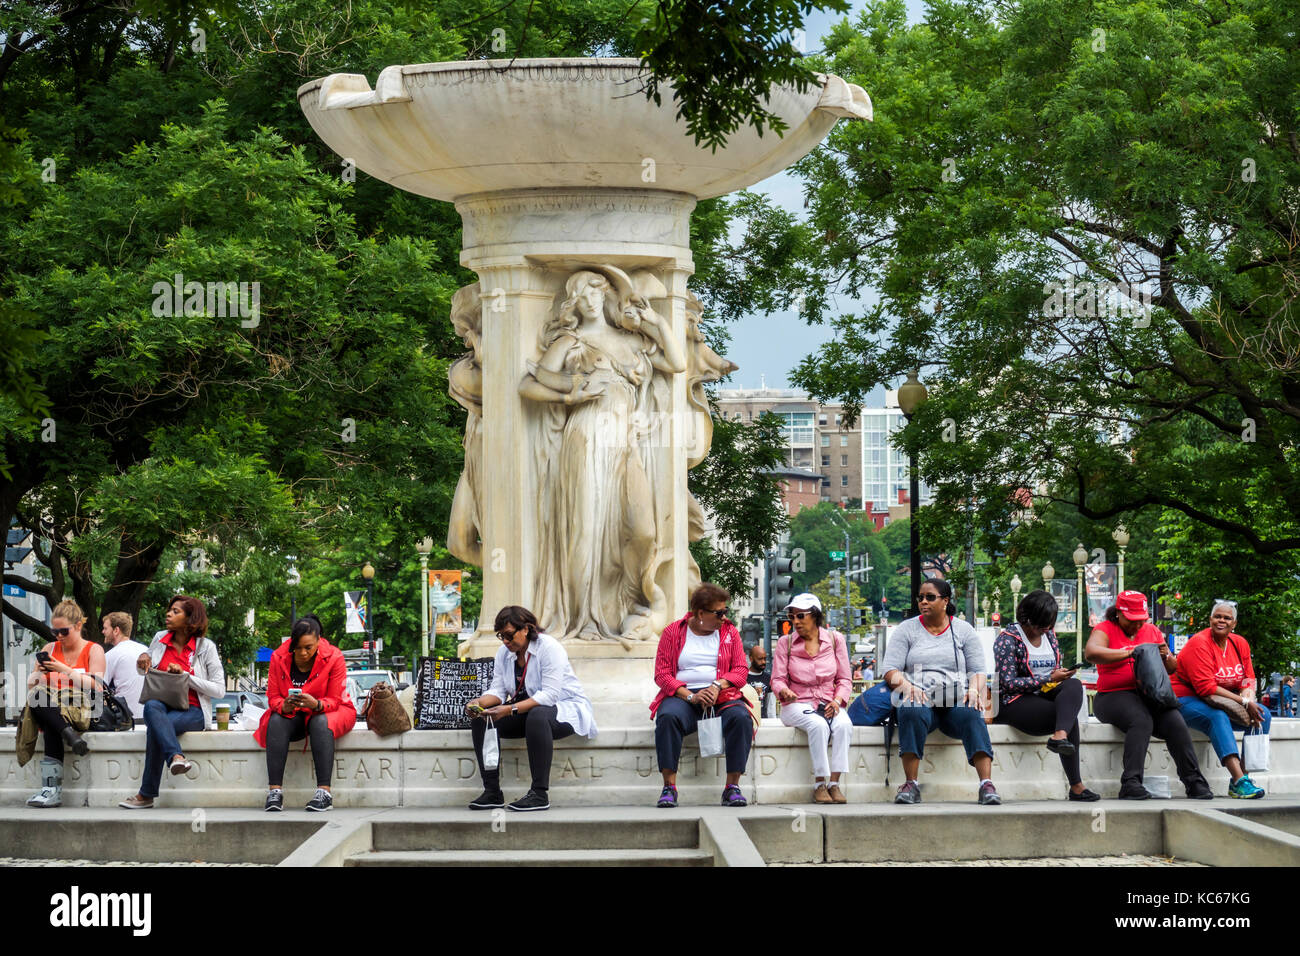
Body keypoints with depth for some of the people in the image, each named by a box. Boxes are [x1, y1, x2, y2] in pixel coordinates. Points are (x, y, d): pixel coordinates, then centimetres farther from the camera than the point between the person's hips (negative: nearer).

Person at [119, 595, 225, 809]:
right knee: (152, 706, -38)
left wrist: (185, 676, -13)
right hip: (162, 705, 3)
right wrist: (143, 659, 4)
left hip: (193, 712, -3)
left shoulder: (205, 647, 0)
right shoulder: (160, 639, 12)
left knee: (155, 727, -36)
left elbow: (219, 689, -4)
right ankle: (176, 757, -57)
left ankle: (146, 795, -37)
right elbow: (142, 671, 29)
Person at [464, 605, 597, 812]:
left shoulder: (549, 648, -19)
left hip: (566, 708, -7)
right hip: (527, 711, 7)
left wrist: (511, 709, -37)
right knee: (481, 718, -14)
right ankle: (492, 792, -16)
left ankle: (540, 794, -38)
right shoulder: (504, 652, 4)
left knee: (537, 716, -40)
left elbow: (550, 694, -28)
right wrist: (479, 703, -22)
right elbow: (498, 690, 1)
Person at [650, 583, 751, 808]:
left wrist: (717, 686, -15)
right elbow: (662, 674, 0)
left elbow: (741, 670, 6)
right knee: (668, 717, -36)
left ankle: (732, 787, -27)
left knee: (740, 717, -32)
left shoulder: (729, 632, 13)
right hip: (682, 695, -1)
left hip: (721, 695, 1)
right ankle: (669, 787, -33)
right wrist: (691, 697, -16)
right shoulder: (673, 632, 7)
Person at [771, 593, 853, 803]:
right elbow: (778, 679, 2)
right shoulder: (785, 643, 7)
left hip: (828, 704, 1)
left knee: (843, 724, -33)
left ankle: (835, 783, -31)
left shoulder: (835, 639, 8)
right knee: (818, 725, -35)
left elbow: (845, 679, 8)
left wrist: (837, 701, -11)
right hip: (797, 705, -1)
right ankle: (819, 784, -29)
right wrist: (784, 691, -22)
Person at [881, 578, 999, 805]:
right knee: (912, 712, -37)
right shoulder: (906, 630, 13)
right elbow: (890, 669, 4)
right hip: (920, 698, 0)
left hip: (957, 700, 0)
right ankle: (911, 785, -35)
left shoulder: (964, 631, 15)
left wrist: (974, 690, -12)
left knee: (971, 716, -35)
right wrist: (906, 686, -17)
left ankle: (987, 784, -44)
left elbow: (978, 670, 11)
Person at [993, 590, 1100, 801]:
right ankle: (1076, 787, -42)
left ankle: (1060, 735, -55)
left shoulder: (1049, 634, 17)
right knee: (1070, 718, -31)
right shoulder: (1008, 639, -6)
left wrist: (1064, 673, -3)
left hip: (1046, 694, 6)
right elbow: (1009, 683, -14)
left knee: (1074, 685, -29)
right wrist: (1049, 678, -17)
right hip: (1013, 703, -6)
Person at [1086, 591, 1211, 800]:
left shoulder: (1152, 631, 18)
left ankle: (1194, 782, -22)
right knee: (1142, 721, -35)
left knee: (1175, 722, -24)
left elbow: (1173, 668, 19)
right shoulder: (1105, 629, 4)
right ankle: (1130, 784, -40)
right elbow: (1091, 653, -19)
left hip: (1150, 695, 4)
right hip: (1114, 695, -4)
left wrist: (1165, 656, -6)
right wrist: (1130, 652, -25)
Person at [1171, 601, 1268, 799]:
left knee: (1263, 715, -10)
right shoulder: (1199, 644, -16)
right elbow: (1206, 687, -23)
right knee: (1217, 717, -37)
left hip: (1221, 703, 8)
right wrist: (1243, 702, -24)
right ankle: (1240, 782, -50)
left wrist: (1248, 699, -16)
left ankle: (1241, 777, -18)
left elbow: (1249, 679, 9)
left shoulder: (1239, 643, 7)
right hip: (1187, 700, -8)